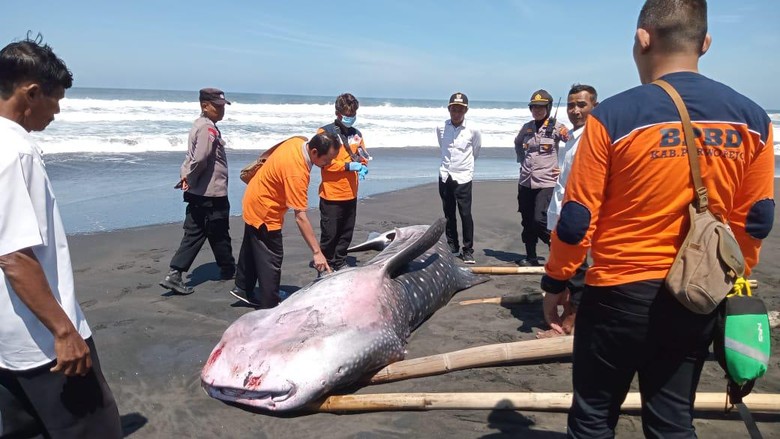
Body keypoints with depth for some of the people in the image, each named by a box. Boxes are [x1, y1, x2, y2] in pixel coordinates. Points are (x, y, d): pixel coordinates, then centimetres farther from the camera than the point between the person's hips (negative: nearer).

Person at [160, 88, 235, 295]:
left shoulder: (200, 125, 16)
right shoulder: (208, 128, -17)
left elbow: (193, 157, 18)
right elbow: (200, 159, -27)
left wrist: (187, 176, 4)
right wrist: (191, 179, -12)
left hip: (198, 193, 9)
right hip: (212, 194, -9)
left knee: (194, 234, 9)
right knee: (219, 234, 9)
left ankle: (174, 275, 3)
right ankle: (228, 269, 27)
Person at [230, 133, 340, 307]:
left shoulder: (299, 142, -11)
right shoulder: (297, 173, -36)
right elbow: (300, 217, -36)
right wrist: (317, 252, -34)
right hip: (264, 211, -10)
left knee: (251, 249, 24)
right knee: (272, 260, -1)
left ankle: (243, 289, 42)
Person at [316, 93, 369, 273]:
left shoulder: (357, 133, 12)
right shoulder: (325, 132, -7)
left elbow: (363, 156, 19)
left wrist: (363, 167, -4)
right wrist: (347, 166, -20)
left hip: (350, 193, 6)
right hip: (331, 194, -6)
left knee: (346, 233, 14)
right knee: (329, 234, 1)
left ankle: (341, 263, 28)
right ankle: (327, 266, 16)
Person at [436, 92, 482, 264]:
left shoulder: (473, 130, -7)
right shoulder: (440, 128, 0)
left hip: (463, 177, -3)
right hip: (445, 175, 3)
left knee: (465, 214, -5)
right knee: (448, 214, 12)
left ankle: (468, 250, 4)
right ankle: (452, 246, 24)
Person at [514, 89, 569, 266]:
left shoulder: (556, 127, -5)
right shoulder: (527, 127, 10)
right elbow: (517, 143, 30)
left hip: (546, 182, -5)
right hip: (525, 182, 5)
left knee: (540, 221, -14)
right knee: (527, 222, 8)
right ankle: (530, 257, 19)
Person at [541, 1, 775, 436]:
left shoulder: (613, 116, -14)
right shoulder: (752, 119, -1)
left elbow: (578, 219, -11)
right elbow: (755, 222, 6)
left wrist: (556, 281, 4)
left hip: (619, 294, -4)